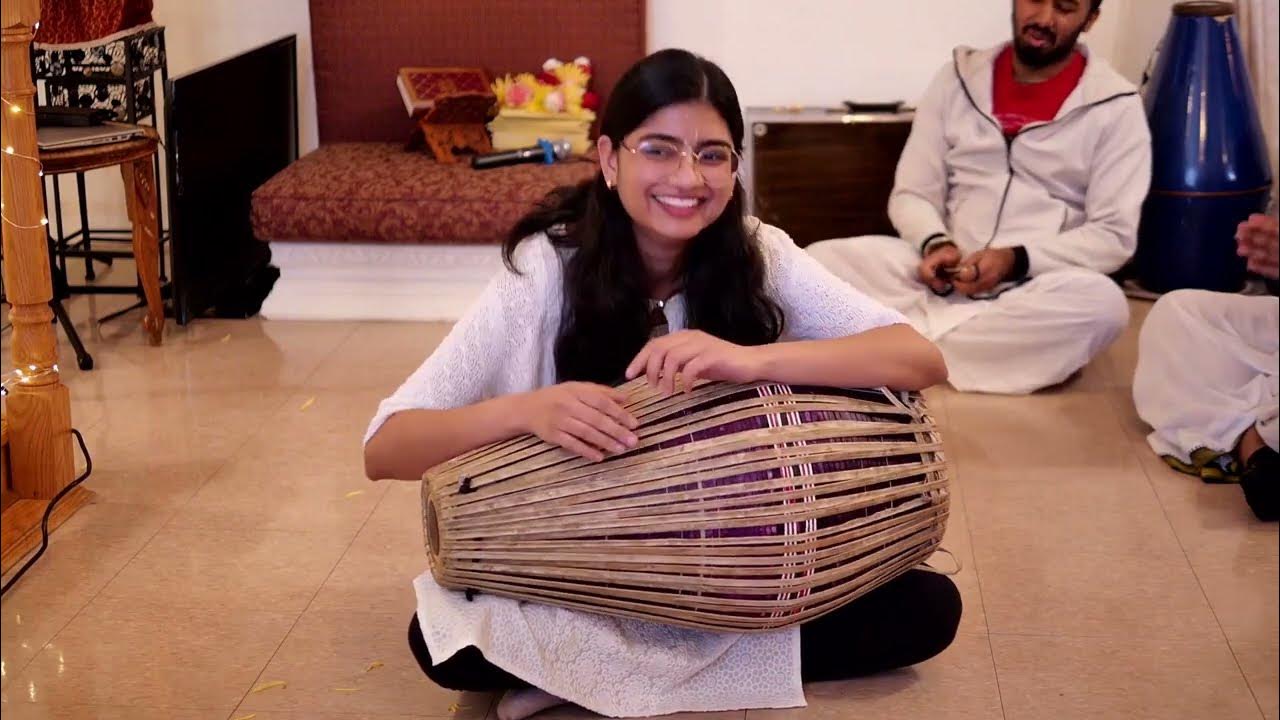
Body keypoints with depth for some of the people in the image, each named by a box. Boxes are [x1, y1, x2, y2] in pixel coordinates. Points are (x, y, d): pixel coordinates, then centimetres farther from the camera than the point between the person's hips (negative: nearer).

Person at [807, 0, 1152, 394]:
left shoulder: (1114, 107, 0)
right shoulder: (958, 79, 9)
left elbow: (1113, 235, -5)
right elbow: (911, 195, 8)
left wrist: (1016, 261, -19)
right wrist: (935, 245, -15)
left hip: (1038, 291, -1)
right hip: (945, 277, 1)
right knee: (823, 260, -21)